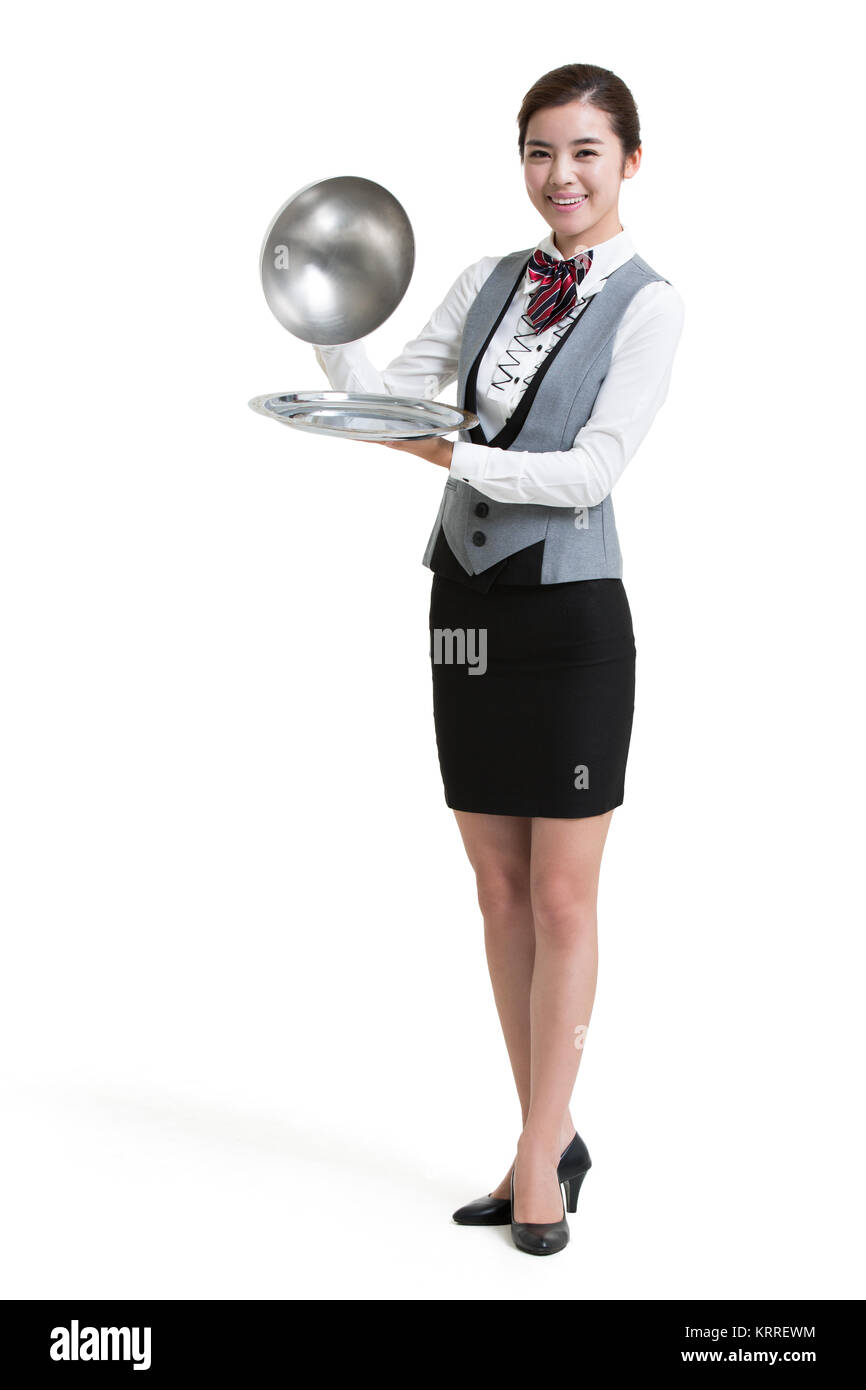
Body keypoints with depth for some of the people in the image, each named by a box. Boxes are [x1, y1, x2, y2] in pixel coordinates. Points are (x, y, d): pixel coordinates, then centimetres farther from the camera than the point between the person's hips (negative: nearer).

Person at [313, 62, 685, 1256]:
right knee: (498, 891, 10)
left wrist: (454, 456, -24)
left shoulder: (649, 305, -6)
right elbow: (392, 396, 8)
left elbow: (594, 469, -15)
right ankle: (552, 1142, 23)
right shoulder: (487, 283, 11)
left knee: (562, 899, 1)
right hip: (468, 605, 6)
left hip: (571, 615, -6)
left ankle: (540, 1157, 13)